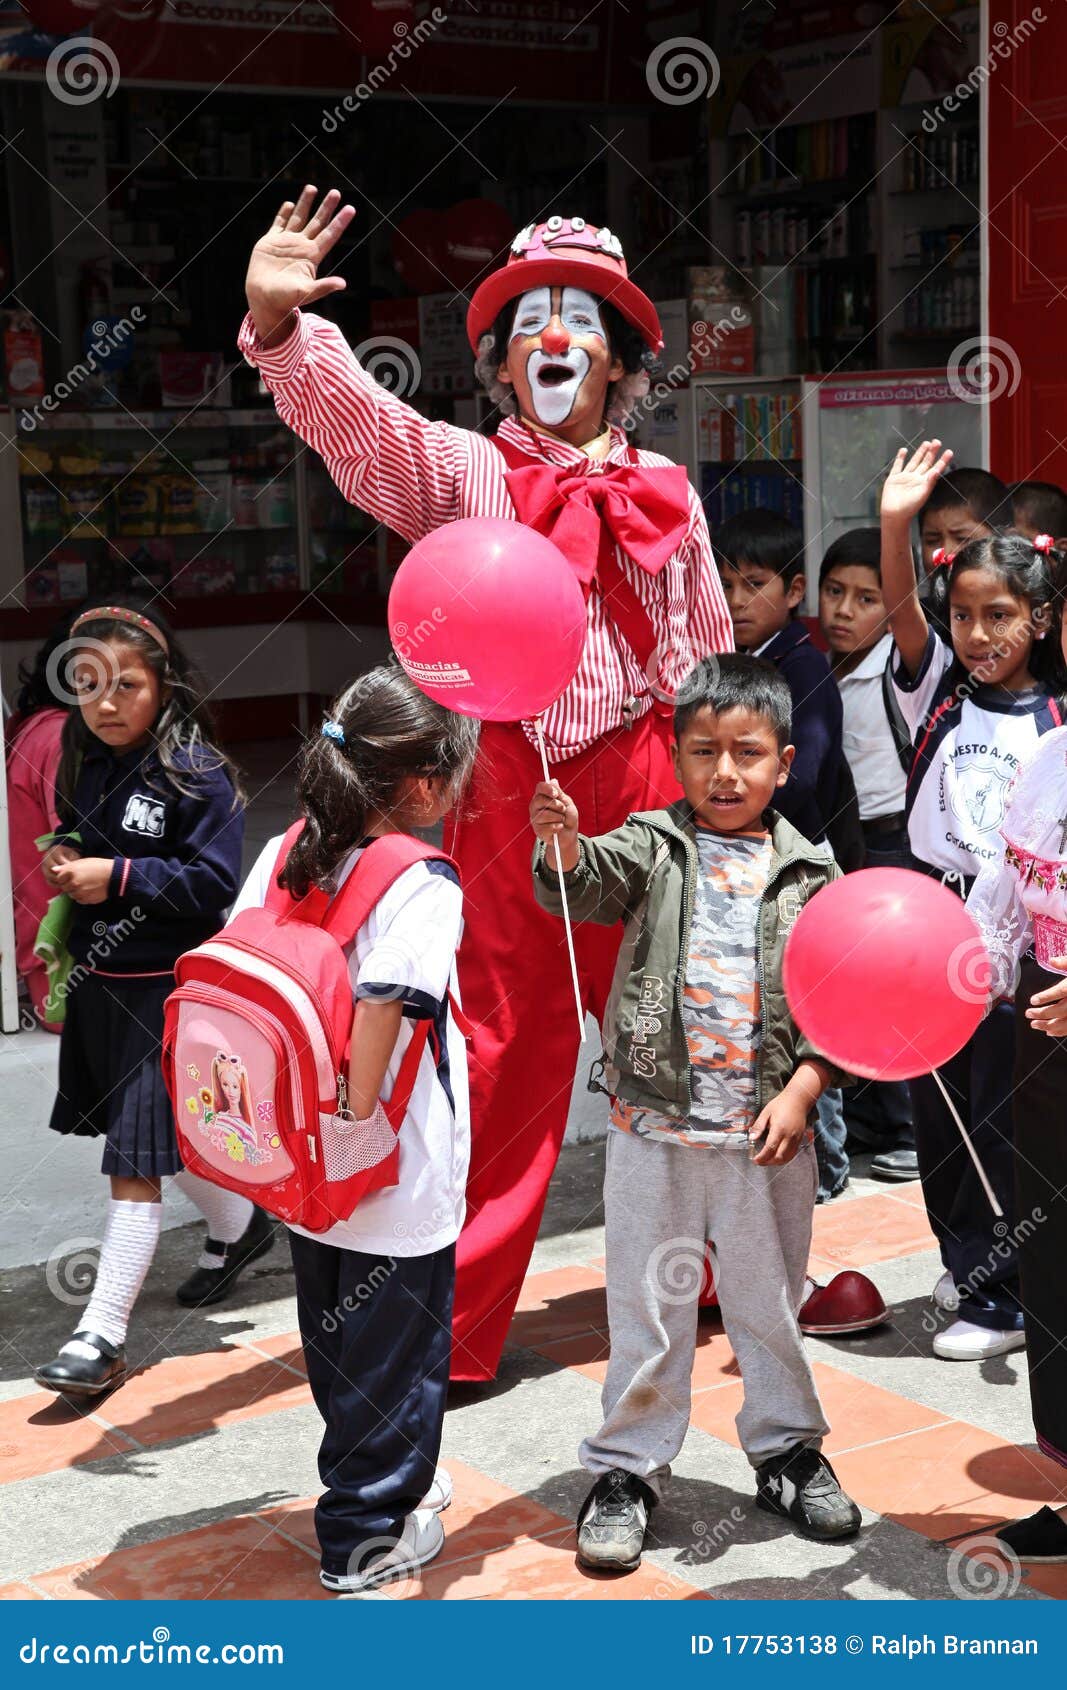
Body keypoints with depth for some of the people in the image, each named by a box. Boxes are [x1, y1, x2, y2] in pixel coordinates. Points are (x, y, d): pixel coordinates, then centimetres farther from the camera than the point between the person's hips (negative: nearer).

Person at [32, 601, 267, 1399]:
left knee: (136, 1161, -6)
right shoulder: (84, 764, 4)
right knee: (154, 1139, 22)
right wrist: (63, 864, -3)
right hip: (98, 981, 8)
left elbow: (215, 883, -19)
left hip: (166, 990, -7)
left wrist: (118, 877, -24)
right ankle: (238, 1226, 48)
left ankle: (103, 1336, -2)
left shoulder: (198, 774, -15)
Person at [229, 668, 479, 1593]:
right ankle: (368, 1534, 23)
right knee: (396, 1340, 11)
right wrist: (357, 1126, -19)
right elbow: (381, 1012, -29)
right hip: (396, 1174, -7)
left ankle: (394, 1475, 42)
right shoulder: (425, 887, -21)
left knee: (335, 1333, 23)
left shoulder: (285, 857, -2)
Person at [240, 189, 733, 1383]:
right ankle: (455, 1323, 9)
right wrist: (280, 322, -31)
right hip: (505, 790, -2)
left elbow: (710, 656, 17)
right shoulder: (460, 471, 6)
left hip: (646, 787, 2)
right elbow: (351, 416, -12)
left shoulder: (666, 491, 12)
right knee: (506, 1045, 0)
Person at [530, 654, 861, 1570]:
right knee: (647, 1310, 9)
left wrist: (800, 1092, -9)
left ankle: (788, 1451, 36)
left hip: (768, 1133, 1)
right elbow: (589, 882, -20)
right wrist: (562, 843, -42)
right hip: (656, 1128, -1)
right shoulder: (653, 848, 0)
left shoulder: (809, 874, 2)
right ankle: (628, 1470, 23)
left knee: (772, 1304, 17)